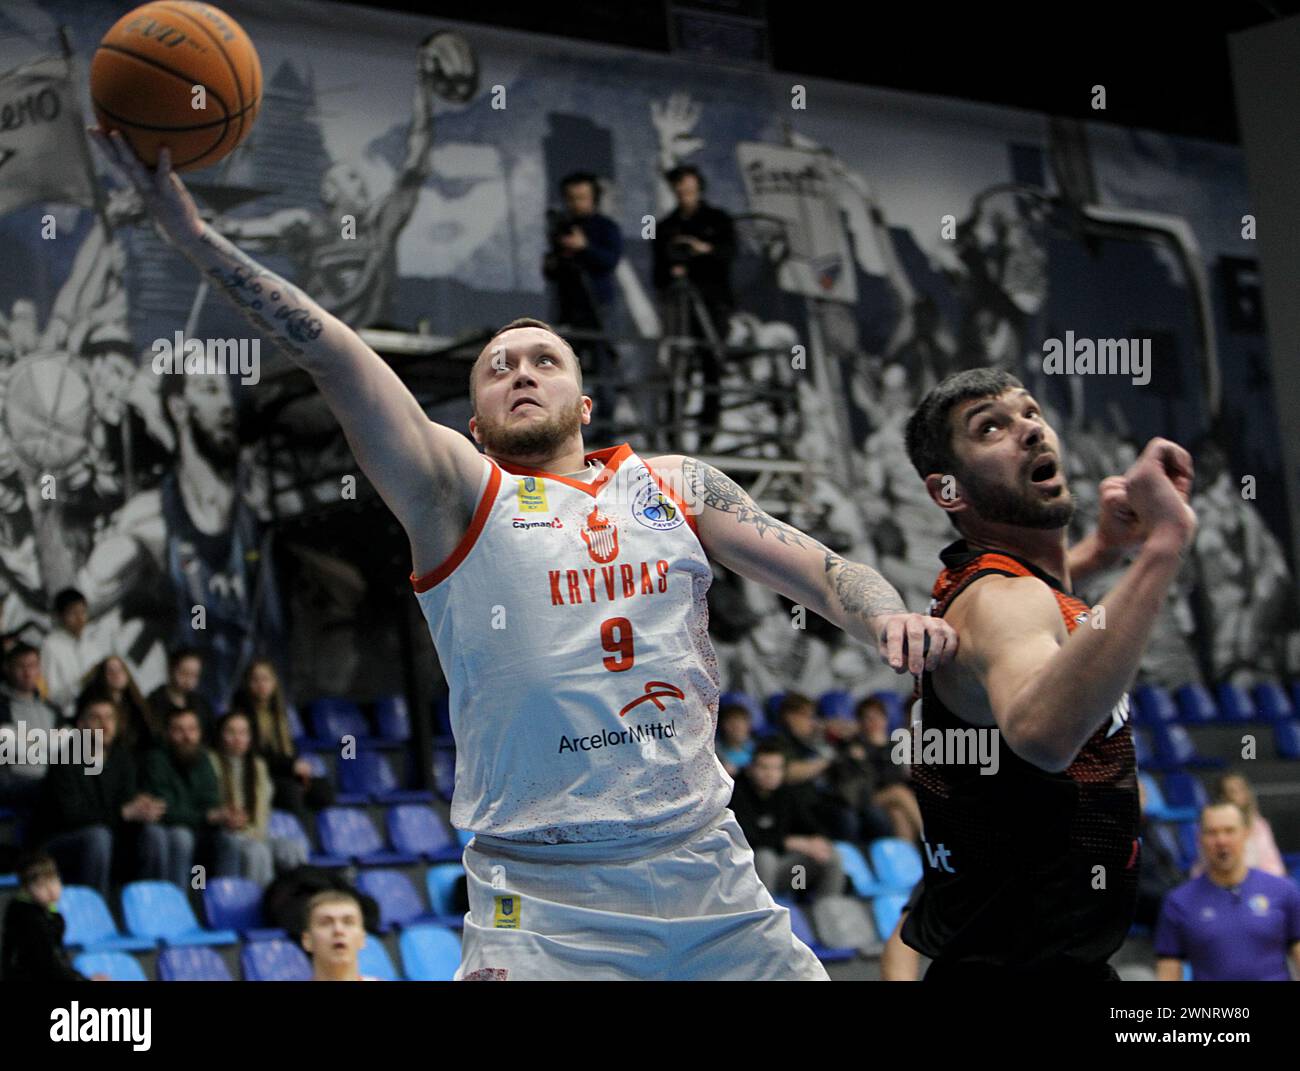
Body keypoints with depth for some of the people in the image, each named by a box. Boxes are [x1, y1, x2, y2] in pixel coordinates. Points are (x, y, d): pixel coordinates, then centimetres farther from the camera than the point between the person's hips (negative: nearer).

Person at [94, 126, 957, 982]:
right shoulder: (461, 493, 3)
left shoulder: (676, 486, 14)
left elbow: (818, 568, 10)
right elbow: (334, 358, -7)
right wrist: (193, 234, -17)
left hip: (712, 879, 4)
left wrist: (891, 619, -13)